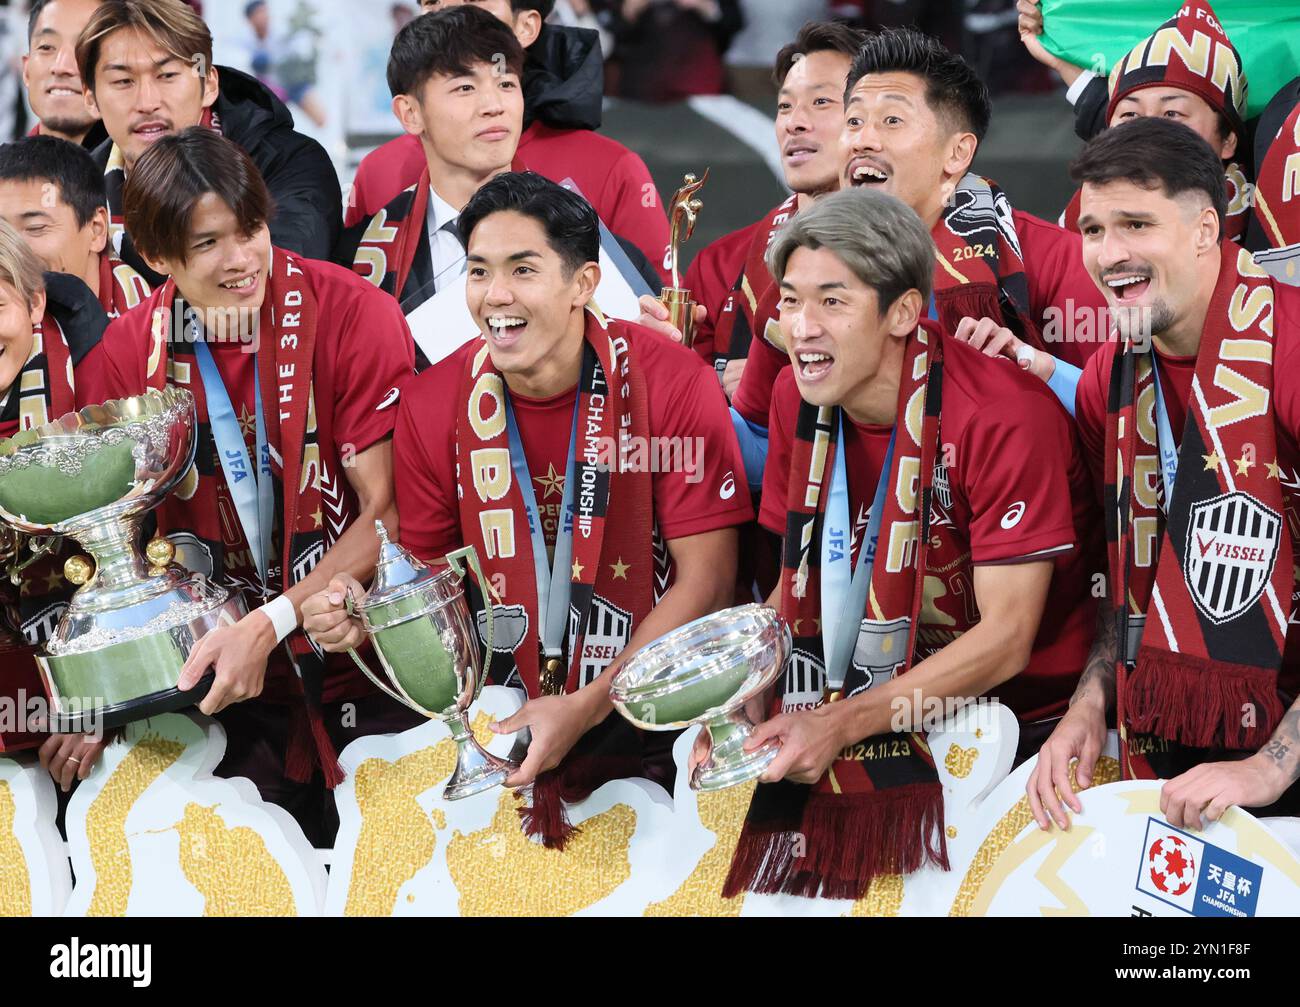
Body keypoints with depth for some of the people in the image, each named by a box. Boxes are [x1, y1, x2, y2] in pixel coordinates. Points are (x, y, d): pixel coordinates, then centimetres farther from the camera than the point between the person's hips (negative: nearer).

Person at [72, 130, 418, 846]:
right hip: (223, 686, 2)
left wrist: (268, 625, -20)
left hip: (366, 671, -2)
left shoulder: (352, 314, -11)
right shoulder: (123, 356, -1)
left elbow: (388, 513, -10)